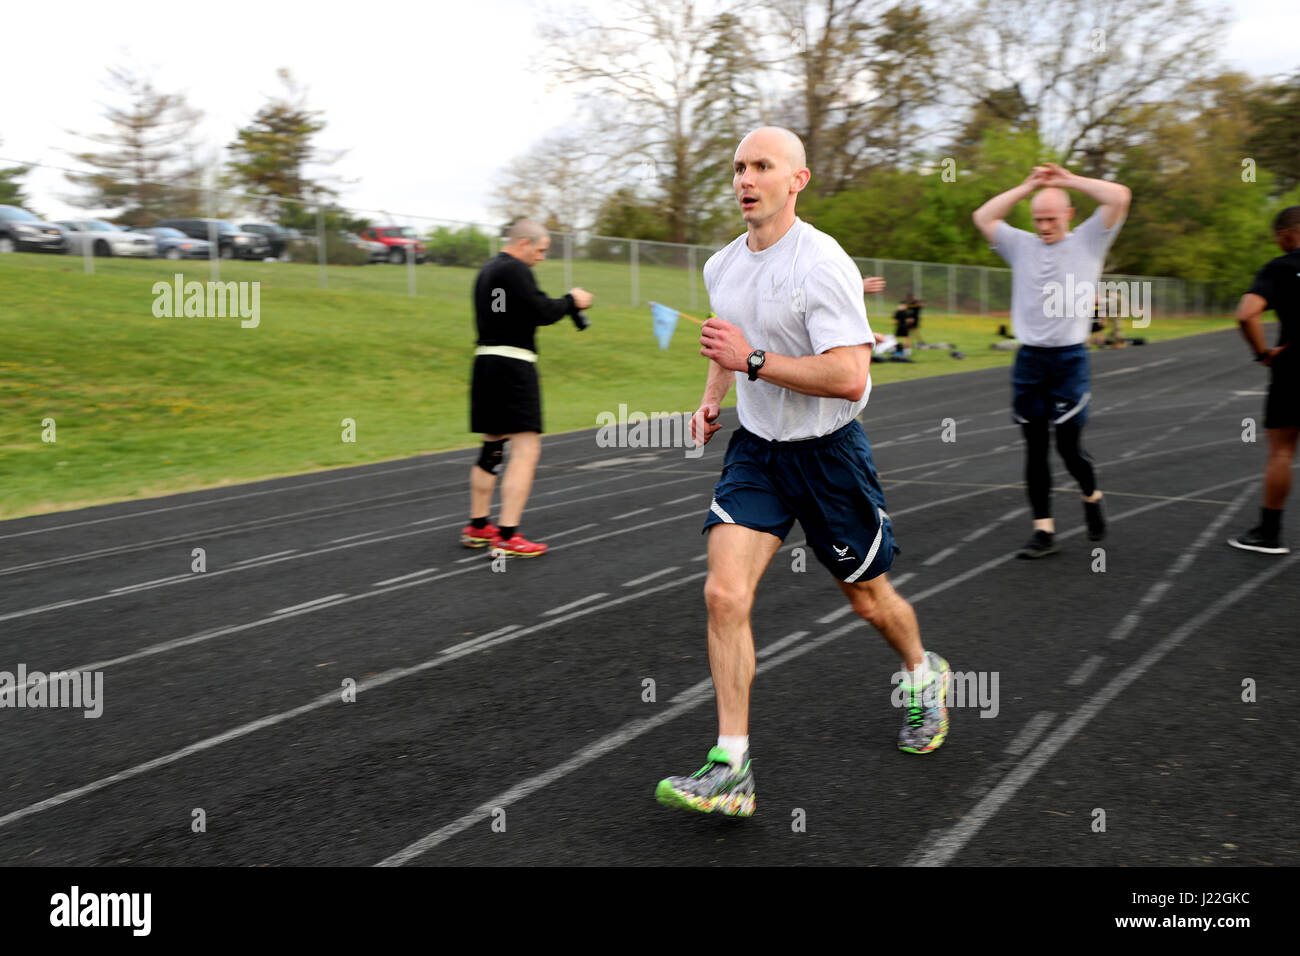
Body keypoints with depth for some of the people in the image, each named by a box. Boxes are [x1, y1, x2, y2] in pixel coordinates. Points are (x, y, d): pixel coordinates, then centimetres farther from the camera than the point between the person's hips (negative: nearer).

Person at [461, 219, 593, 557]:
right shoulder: (515, 270, -10)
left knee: (491, 448, 17)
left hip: (485, 361, 10)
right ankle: (507, 537, -14)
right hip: (513, 364, -10)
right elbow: (543, 311, -17)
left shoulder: (486, 272, 19)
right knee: (526, 450, -10)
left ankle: (477, 527, 25)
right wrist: (572, 300, 0)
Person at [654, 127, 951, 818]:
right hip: (755, 449, 5)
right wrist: (713, 396, 11)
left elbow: (849, 377, -27)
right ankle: (731, 769, -6)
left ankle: (923, 676, 47)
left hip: (827, 451, -5)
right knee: (724, 594, -12)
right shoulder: (720, 267, 4)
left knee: (868, 597, 13)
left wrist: (753, 360, -26)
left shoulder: (822, 264, -19)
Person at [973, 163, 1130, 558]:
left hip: (1070, 358, -3)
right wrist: (1027, 187, 7)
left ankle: (1092, 497, 27)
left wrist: (1070, 180, 1)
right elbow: (983, 217, 9)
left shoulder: (1087, 242, 5)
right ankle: (1043, 530, 8)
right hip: (1029, 360, 3)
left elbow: (1119, 196, -5)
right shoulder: (1021, 245, 12)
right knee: (1035, 448, 3)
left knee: (1069, 443, -4)